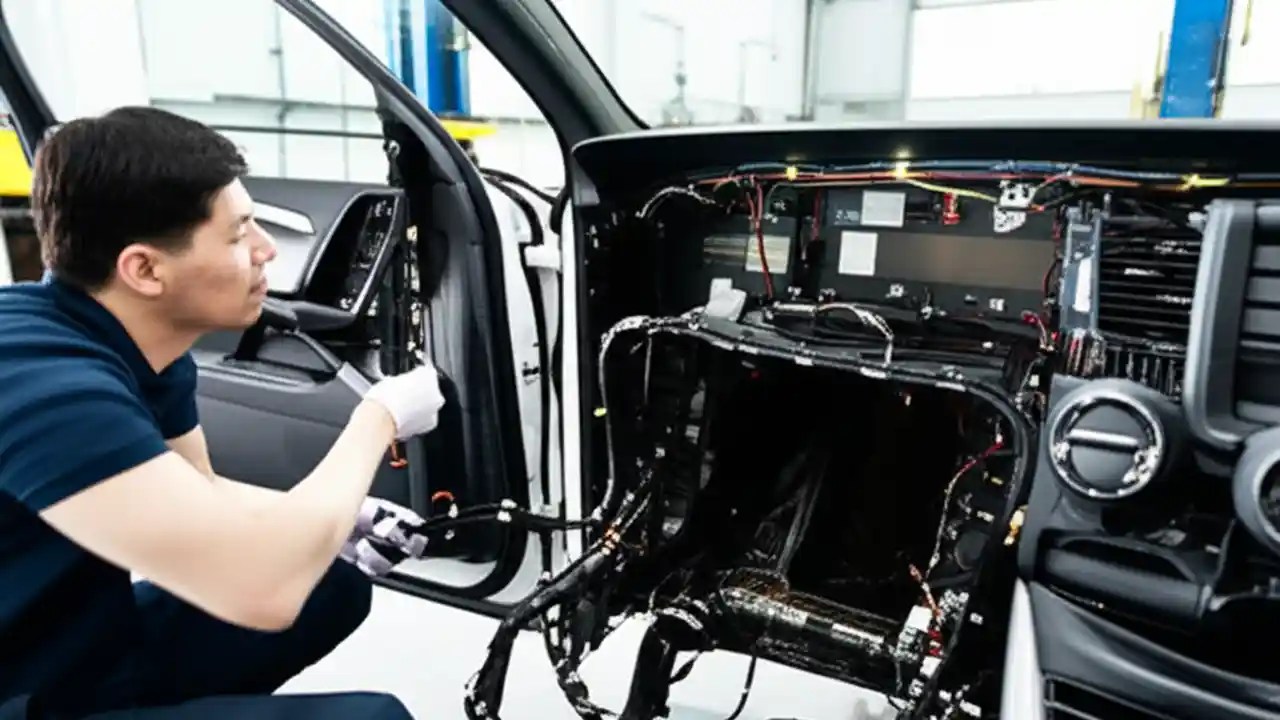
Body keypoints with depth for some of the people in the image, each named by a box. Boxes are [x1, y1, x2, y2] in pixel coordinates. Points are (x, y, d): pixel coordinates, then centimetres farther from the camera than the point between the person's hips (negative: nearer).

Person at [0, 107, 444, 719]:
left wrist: (339, 522, -5)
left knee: (337, 583, 9)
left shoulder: (145, 344, -2)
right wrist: (380, 416, -21)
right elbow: (265, 587, -35)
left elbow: (201, 497, 13)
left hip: (85, 643, 9)